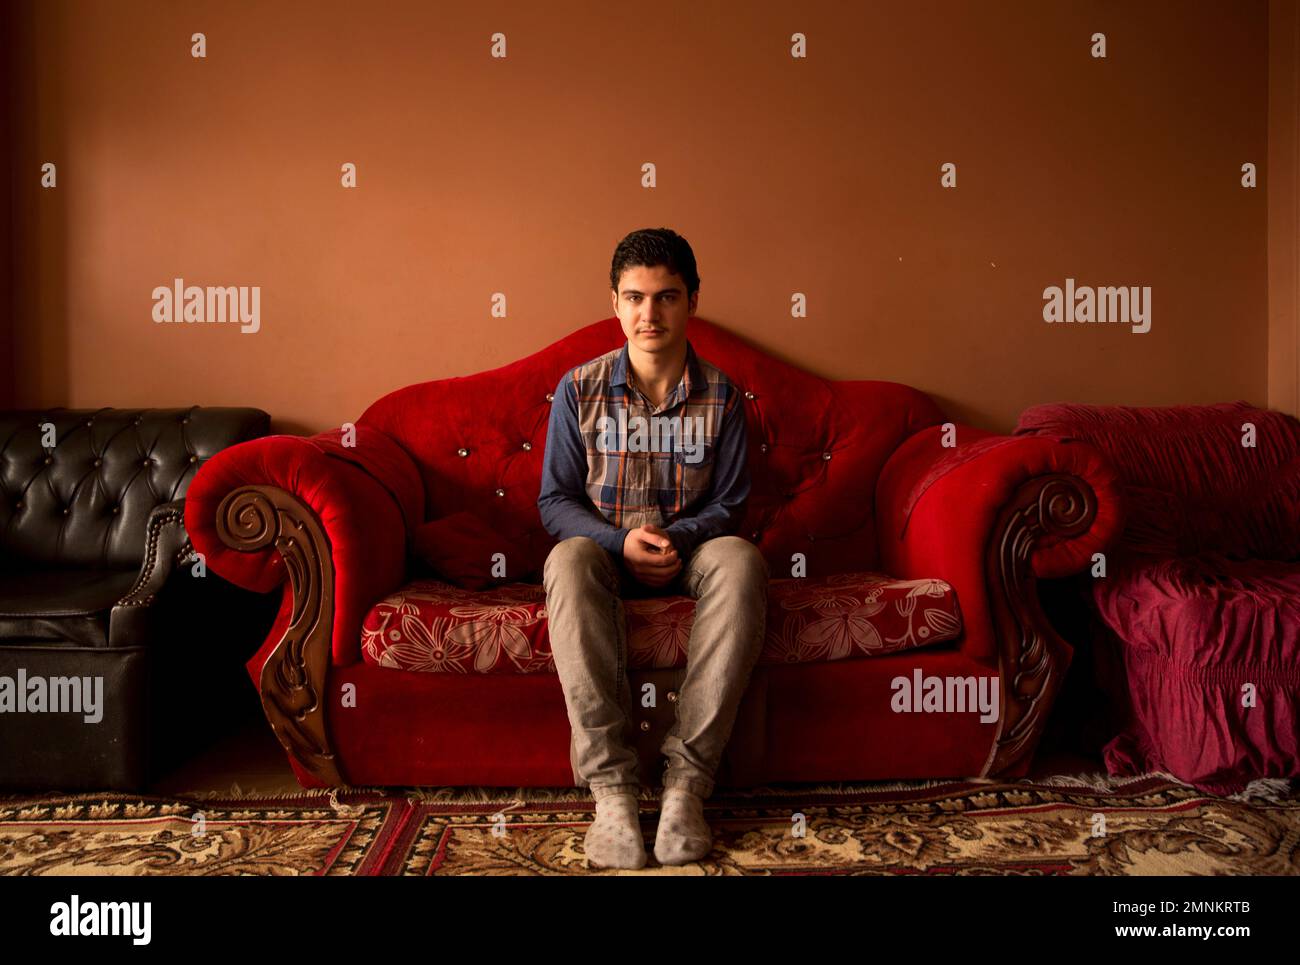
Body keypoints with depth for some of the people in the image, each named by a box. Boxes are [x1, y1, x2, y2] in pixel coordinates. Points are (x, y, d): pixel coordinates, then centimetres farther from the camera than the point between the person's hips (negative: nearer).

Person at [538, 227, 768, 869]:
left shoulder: (721, 395, -1)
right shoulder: (579, 389, -2)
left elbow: (729, 504, 1)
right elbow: (555, 501, -2)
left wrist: (677, 538, -20)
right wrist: (621, 541, -20)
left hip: (690, 547, 1)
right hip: (605, 546, 0)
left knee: (741, 561, -34)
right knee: (567, 563, -36)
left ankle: (687, 775, -31)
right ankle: (611, 784, -35)